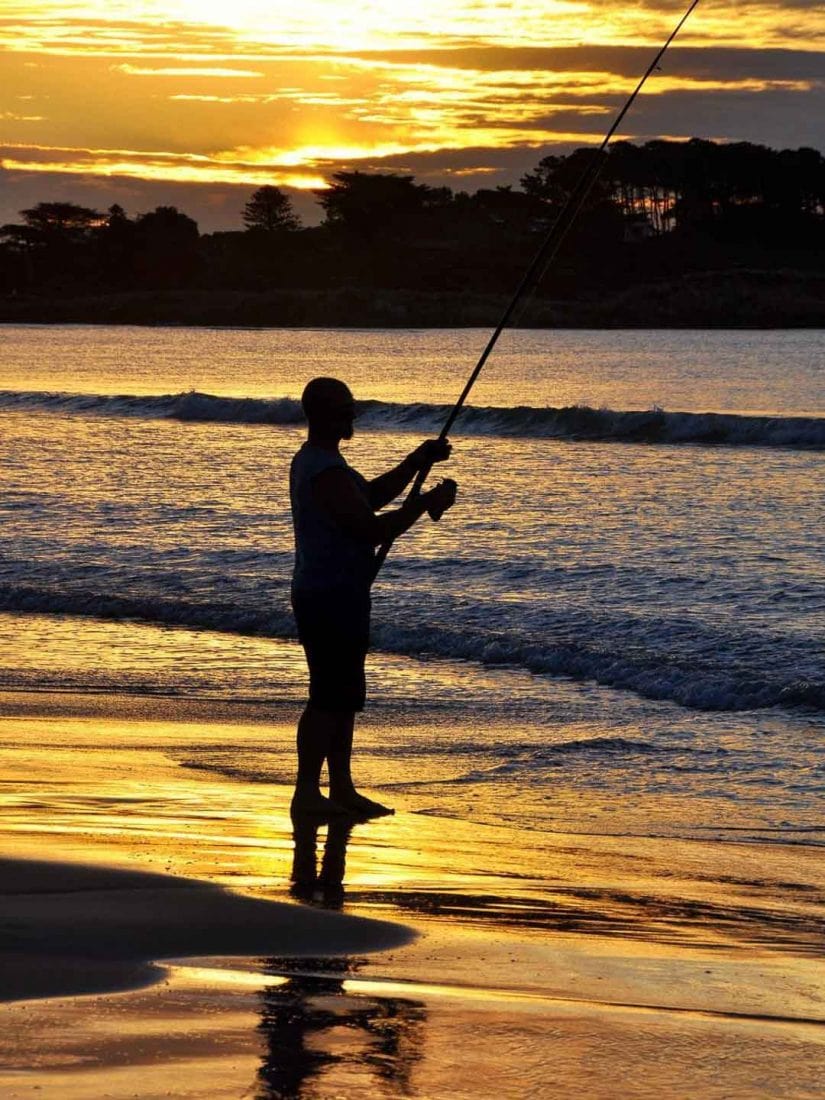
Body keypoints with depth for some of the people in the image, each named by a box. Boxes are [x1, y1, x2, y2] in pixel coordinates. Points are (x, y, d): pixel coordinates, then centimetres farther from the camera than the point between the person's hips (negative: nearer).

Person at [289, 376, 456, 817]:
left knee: (343, 696, 14)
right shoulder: (326, 473, -20)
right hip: (331, 599, -11)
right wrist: (427, 502, -14)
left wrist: (418, 460, 16)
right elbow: (372, 530, -23)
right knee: (329, 698, -7)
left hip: (337, 598, 11)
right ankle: (307, 793, -4)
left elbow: (372, 496, 25)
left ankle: (342, 789, 19)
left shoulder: (312, 461, 15)